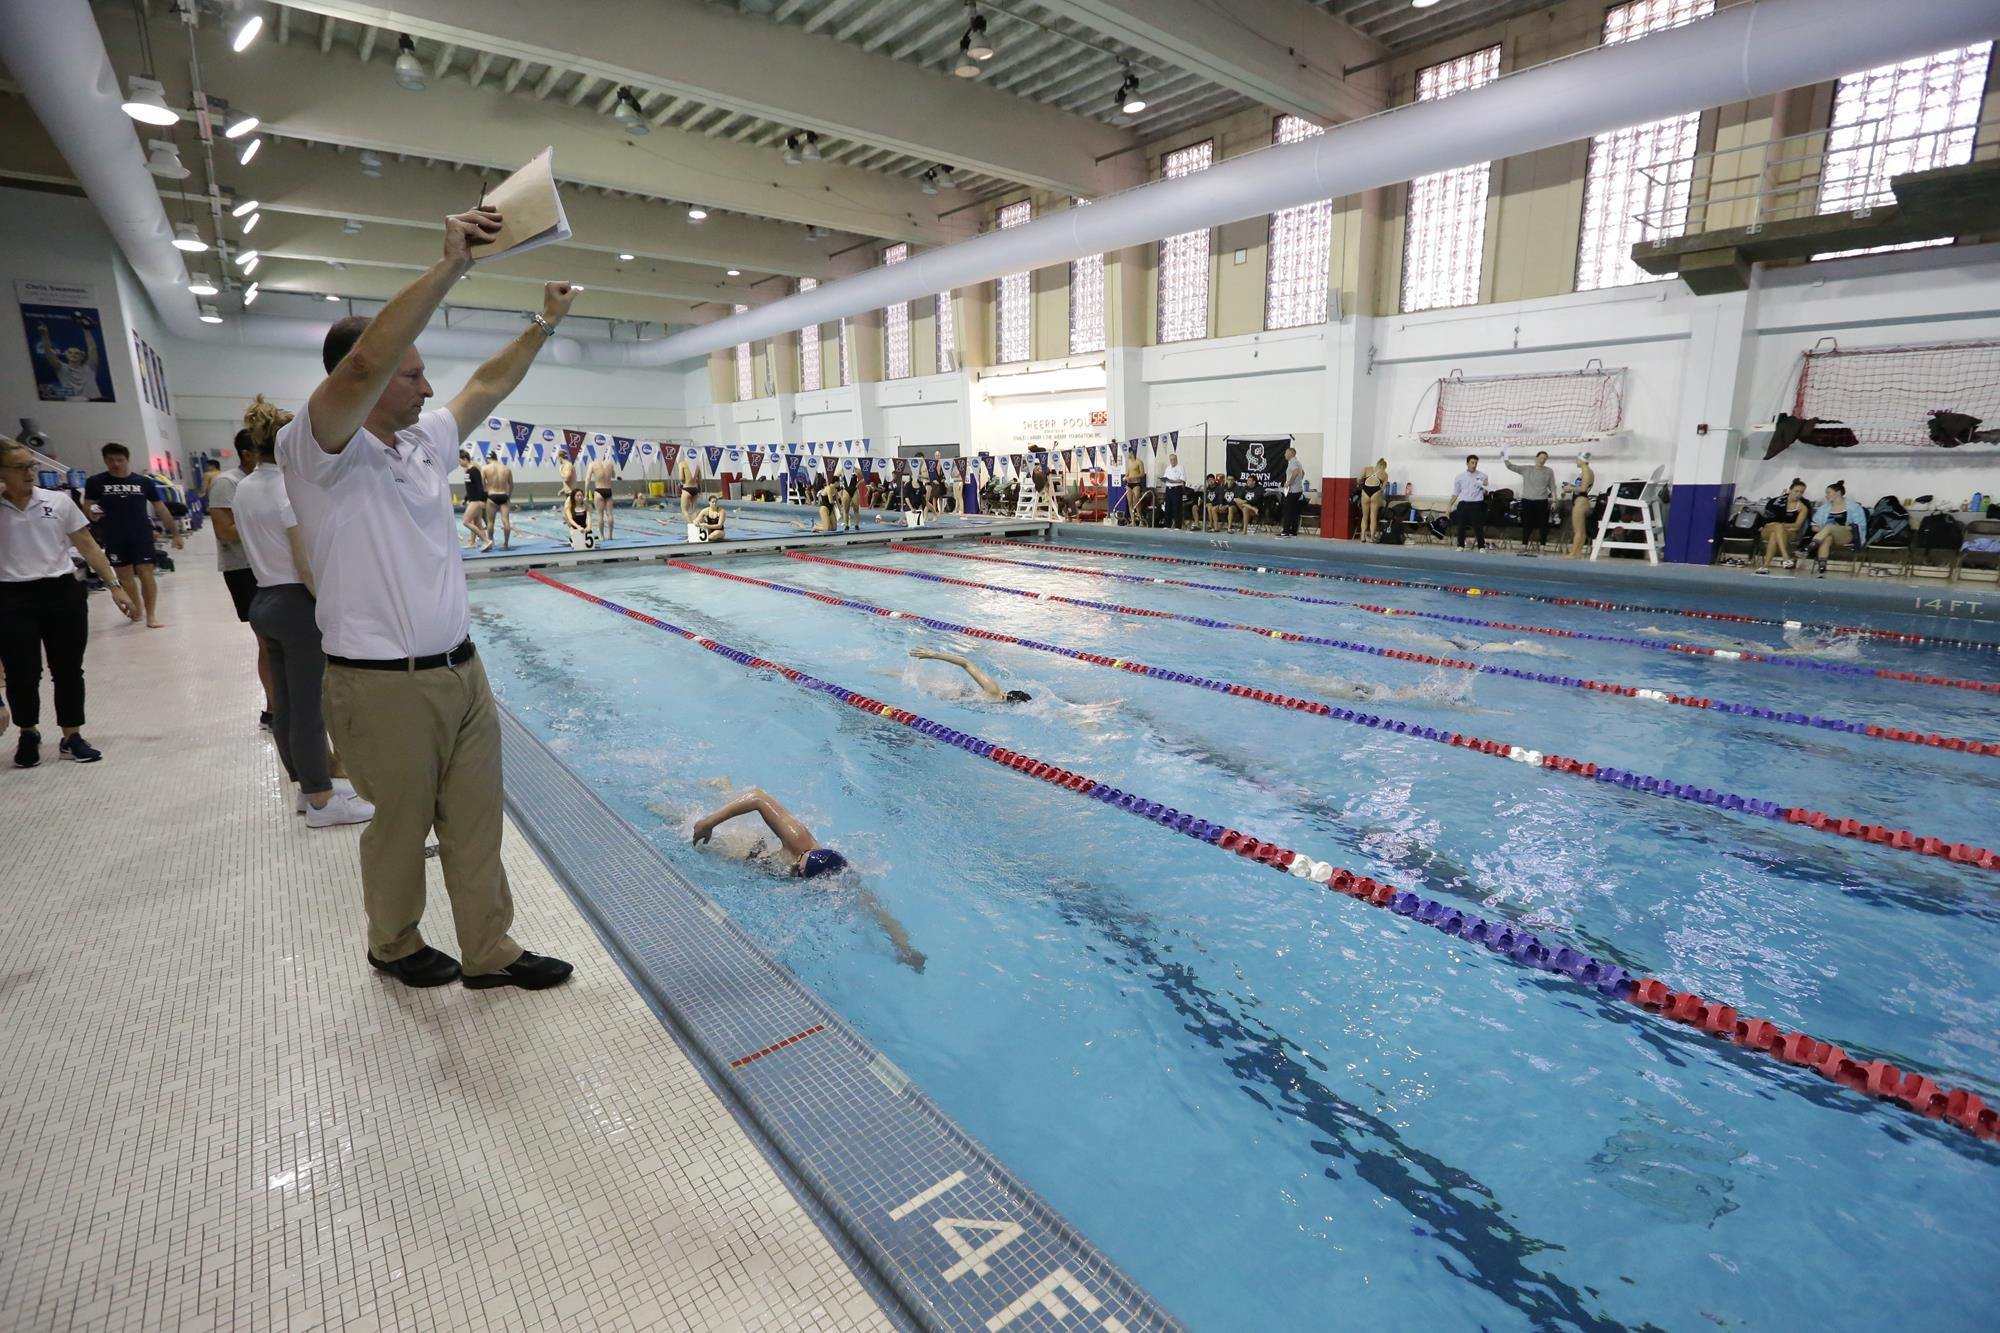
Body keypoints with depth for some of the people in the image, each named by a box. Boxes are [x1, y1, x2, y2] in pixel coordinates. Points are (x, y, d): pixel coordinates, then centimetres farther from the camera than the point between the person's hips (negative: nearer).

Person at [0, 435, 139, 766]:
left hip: (62, 593, 1)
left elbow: (88, 546, 6)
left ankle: (71, 737, 20)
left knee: (68, 670, 8)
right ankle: (28, 733, 28)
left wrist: (114, 586, 1)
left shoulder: (58, 501, 3)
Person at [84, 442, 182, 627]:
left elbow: (160, 508, 8)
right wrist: (92, 513, -21)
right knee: (124, 576, 10)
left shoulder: (144, 482, 3)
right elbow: (87, 507, 4)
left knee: (146, 573, -6)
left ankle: (151, 615, -3)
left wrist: (175, 532, 7)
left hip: (142, 535, -1)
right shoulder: (95, 482, 2)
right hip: (114, 538, 1)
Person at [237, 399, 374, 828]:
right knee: (310, 707, -1)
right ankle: (321, 801, 8)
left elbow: (255, 551, 16)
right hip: (297, 604, -9)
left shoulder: (244, 489, 9)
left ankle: (310, 786, 27)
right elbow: (307, 567, -18)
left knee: (285, 705, 14)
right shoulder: (291, 488, -16)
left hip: (264, 601, 9)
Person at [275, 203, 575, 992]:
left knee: (475, 824, 12)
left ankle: (489, 952, 24)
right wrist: (449, 268, -30)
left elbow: (487, 386, 21)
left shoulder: (423, 443, 10)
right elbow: (365, 364, -29)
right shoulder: (317, 452, -12)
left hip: (461, 671, 7)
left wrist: (544, 325, 21)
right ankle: (394, 946, 34)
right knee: (399, 829, 11)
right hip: (384, 687, -7)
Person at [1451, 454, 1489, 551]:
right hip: (1463, 504, 2)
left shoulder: (1482, 476, 4)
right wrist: (1450, 505, 6)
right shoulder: (1459, 477, 8)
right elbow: (1455, 493, 12)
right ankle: (1461, 546, 16)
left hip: (1476, 504, -2)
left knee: (1478, 526, -2)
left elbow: (1485, 492, 6)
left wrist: (1485, 487, -16)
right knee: (1461, 526, 5)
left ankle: (1482, 547, 4)